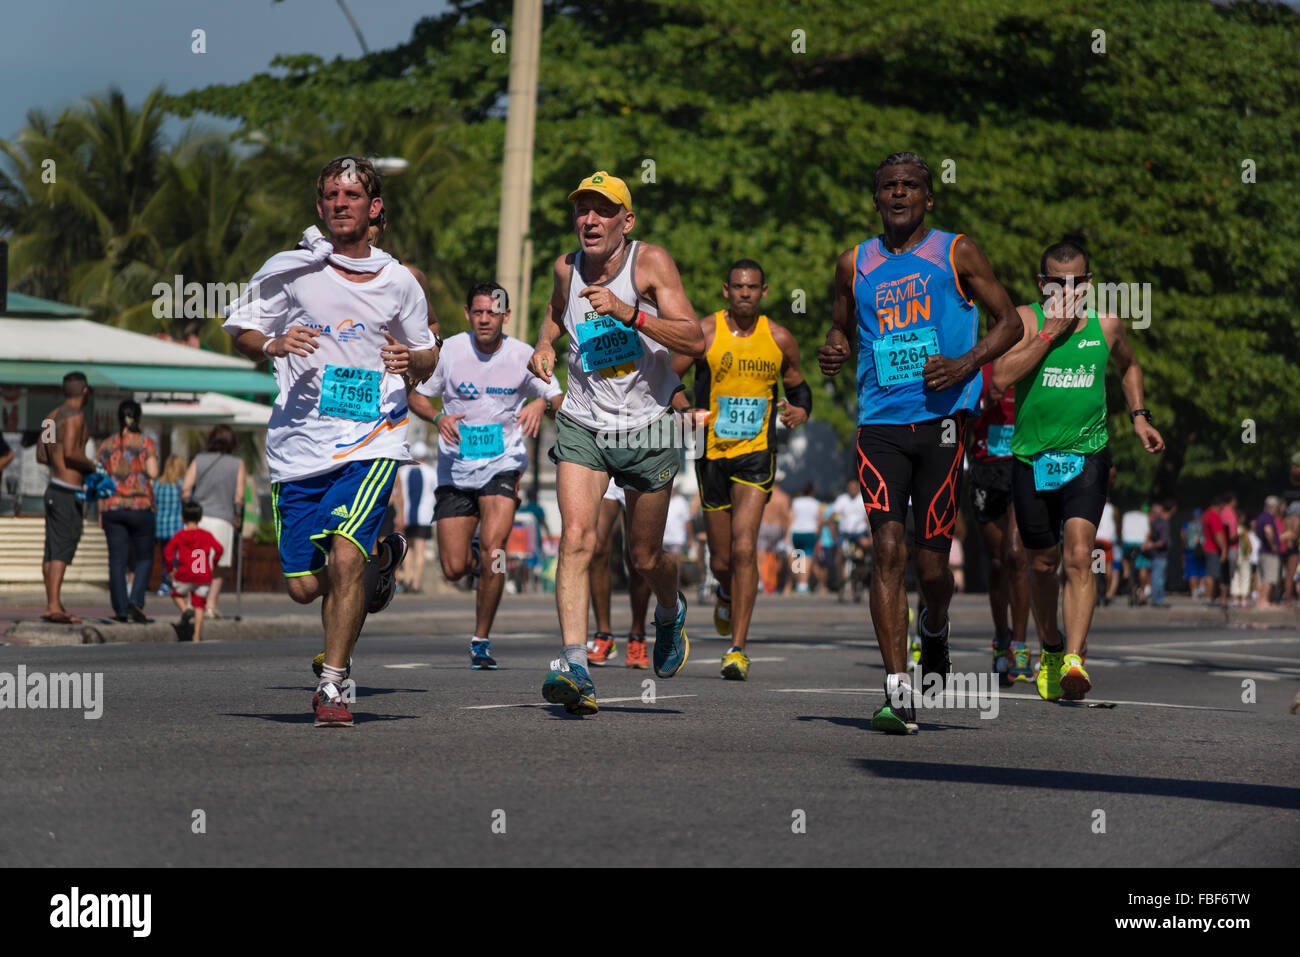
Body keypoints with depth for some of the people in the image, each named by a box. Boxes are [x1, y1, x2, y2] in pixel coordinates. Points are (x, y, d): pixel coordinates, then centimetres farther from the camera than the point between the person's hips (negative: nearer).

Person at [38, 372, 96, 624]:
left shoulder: (52, 417, 15)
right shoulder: (75, 416, -12)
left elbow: (41, 456, 18)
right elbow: (70, 452, -22)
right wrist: (92, 466, -7)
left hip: (53, 489, 9)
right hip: (68, 493, -9)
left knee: (52, 550, 10)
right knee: (63, 549, -13)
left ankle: (53, 605, 14)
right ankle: (53, 606, -20)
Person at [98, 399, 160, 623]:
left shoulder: (107, 445, 6)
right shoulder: (146, 443, -3)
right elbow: (153, 473, -13)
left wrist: (100, 513, 11)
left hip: (112, 508, 2)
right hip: (140, 507, -2)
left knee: (117, 561, 4)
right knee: (144, 558, 8)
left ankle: (120, 610, 2)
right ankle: (136, 602, -11)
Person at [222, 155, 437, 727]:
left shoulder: (399, 283, 6)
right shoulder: (288, 270, 2)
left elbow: (428, 357, 17)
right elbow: (240, 330, 8)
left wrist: (411, 360, -7)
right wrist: (273, 344, -14)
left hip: (372, 441, -1)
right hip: (299, 443, 1)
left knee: (344, 556, -23)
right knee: (304, 585, 2)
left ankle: (332, 687, -9)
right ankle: (379, 559, 36)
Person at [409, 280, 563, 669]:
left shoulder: (523, 356, -3)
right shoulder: (449, 351, -3)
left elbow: (559, 400, 4)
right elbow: (416, 396, 6)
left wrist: (542, 404, -20)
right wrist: (438, 417, -15)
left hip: (503, 464, -1)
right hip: (455, 470, 1)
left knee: (493, 545, -23)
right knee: (454, 569, -3)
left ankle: (481, 640, -8)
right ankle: (479, 556, 38)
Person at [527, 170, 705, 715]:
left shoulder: (650, 262, -12)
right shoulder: (567, 269, -1)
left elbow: (695, 341, -22)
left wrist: (629, 313, -33)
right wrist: (544, 346, 5)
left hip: (648, 429, -2)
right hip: (582, 424, 2)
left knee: (646, 559, 10)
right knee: (576, 538, -19)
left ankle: (670, 613, 45)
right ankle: (574, 666, -26)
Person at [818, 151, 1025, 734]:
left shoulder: (956, 253, 5)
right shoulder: (855, 264, 13)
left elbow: (1008, 322, 7)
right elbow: (842, 326, 26)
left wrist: (967, 363, -11)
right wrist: (834, 352, 2)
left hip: (941, 419, -1)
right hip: (879, 424, 2)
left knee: (932, 560, 1)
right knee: (887, 549, -13)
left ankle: (935, 629, 37)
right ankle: (897, 690, -15)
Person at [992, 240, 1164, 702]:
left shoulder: (1106, 325, 4)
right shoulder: (1025, 319, -4)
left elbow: (1128, 365, 26)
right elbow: (1002, 376, -20)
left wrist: (1138, 416, 14)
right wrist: (1050, 333, -19)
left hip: (1088, 457, 0)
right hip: (1032, 457, 0)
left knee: (1079, 555, -19)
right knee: (1042, 562, 12)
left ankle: (1074, 660, -28)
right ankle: (1050, 648, 37)